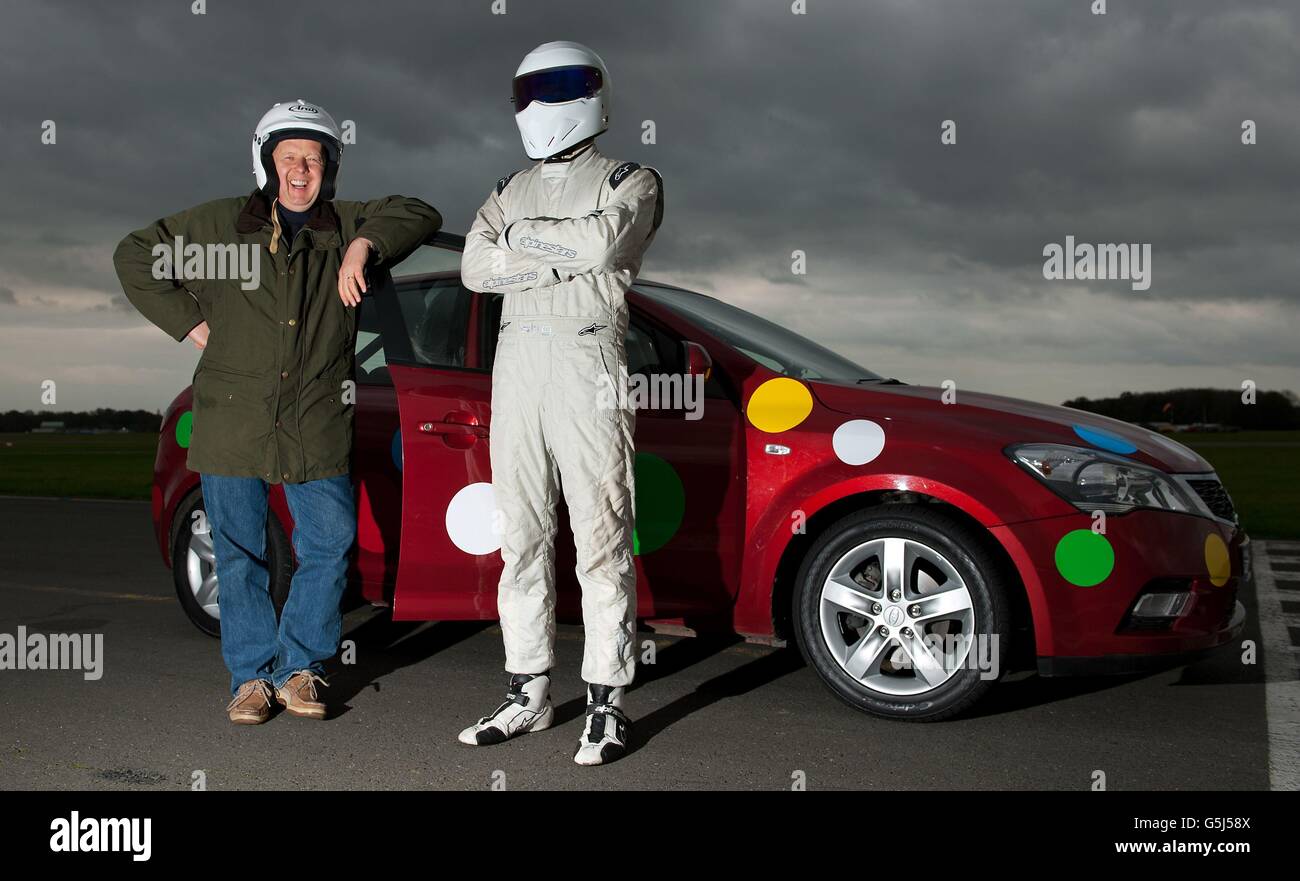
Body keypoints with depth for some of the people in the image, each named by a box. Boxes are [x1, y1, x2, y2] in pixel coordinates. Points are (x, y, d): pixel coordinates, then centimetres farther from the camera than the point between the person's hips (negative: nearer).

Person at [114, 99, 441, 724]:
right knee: (239, 551, 5)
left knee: (330, 543, -2)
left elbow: (419, 216, 6)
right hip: (232, 421, 0)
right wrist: (190, 323, 4)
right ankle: (252, 674, 19)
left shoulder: (347, 226, 8)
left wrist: (364, 246, -10)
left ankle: (299, 668, 15)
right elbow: (134, 257, 13)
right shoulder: (218, 224, 5)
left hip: (317, 426, 1)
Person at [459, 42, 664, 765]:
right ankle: (528, 695, 15)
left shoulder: (631, 181, 8)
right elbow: (474, 266, 4)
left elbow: (605, 242, -14)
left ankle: (609, 704, 0)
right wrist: (562, 260, -6)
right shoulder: (513, 189, 21)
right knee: (523, 536, 6)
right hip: (515, 358, 5)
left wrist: (521, 236, -1)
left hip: (587, 359, -5)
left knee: (601, 536, -7)